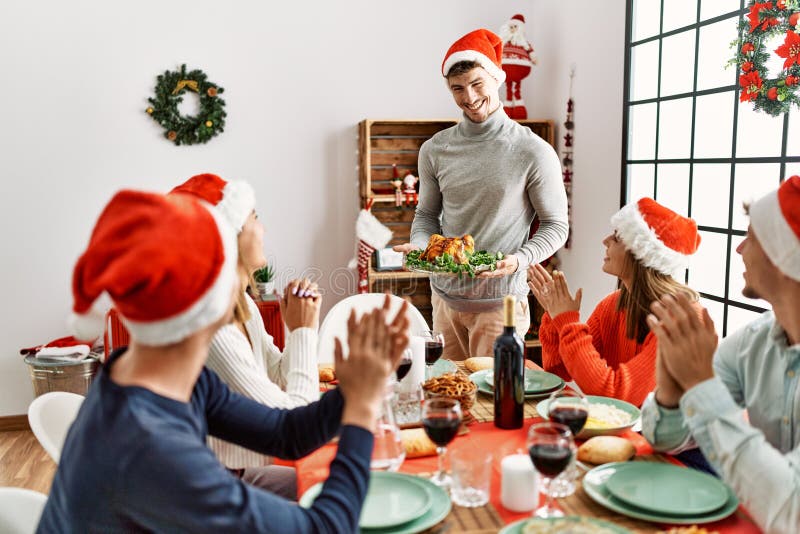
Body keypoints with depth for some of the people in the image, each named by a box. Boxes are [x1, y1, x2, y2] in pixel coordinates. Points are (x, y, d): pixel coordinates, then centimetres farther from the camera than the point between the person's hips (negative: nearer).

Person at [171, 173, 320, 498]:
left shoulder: (243, 305, 1)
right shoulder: (209, 329, -28)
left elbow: (280, 381, 8)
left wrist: (301, 328, -7)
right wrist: (304, 331, -14)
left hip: (235, 474, 8)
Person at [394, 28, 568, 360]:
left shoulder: (534, 153, -8)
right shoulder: (434, 150, 3)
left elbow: (555, 226, -3)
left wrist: (519, 260, -19)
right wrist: (418, 245, -8)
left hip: (501, 301, -3)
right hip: (444, 297, 4)